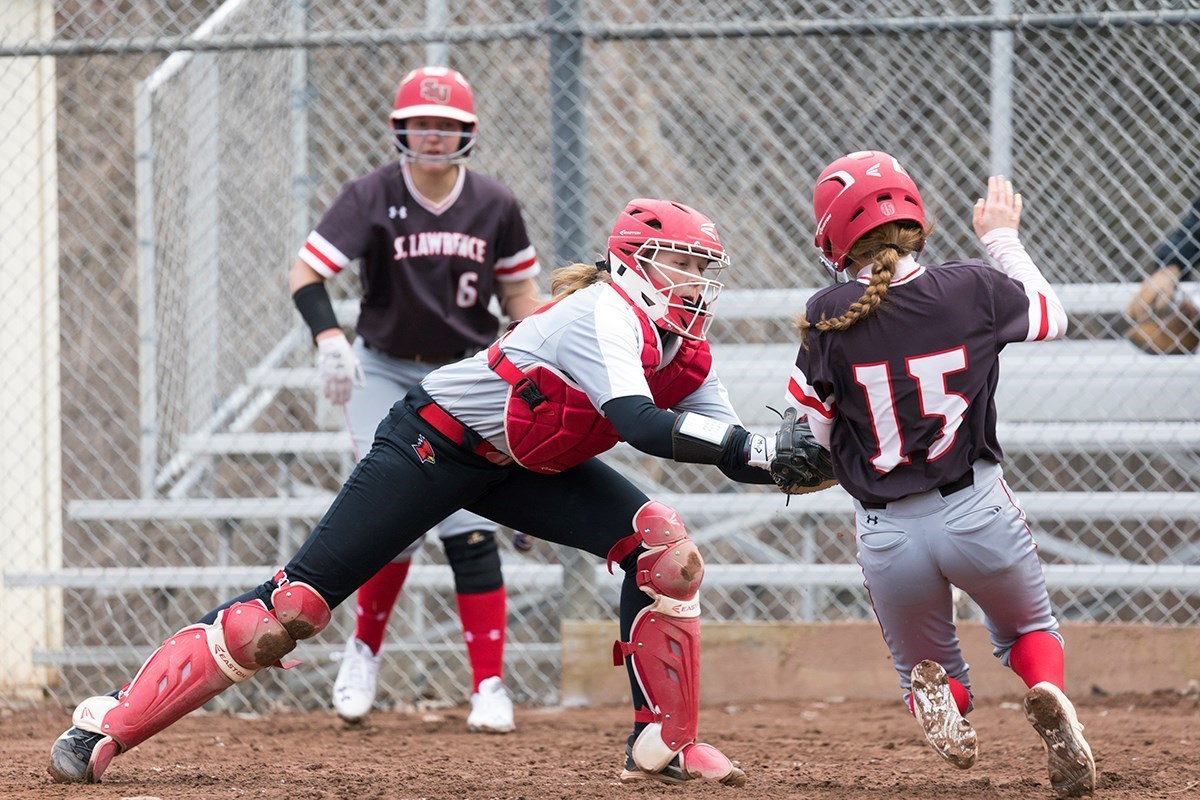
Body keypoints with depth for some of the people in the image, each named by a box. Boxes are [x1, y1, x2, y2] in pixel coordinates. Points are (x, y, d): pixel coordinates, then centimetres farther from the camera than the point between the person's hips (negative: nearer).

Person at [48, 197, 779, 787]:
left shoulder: (685, 352, -1)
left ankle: (664, 744, -1)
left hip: (522, 466, 8)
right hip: (433, 443, -8)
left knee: (663, 545, -10)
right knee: (301, 599, -13)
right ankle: (108, 725, -7)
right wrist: (753, 447, -44)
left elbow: (727, 447, -4)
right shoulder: (607, 315, -27)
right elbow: (639, 424, -42)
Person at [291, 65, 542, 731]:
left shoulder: (494, 206, -5)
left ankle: (489, 687, -5)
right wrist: (328, 339, -37)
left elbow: (519, 291, 6)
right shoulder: (372, 197, -12)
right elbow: (306, 272, -19)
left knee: (469, 529, -9)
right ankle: (364, 650, 13)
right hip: (383, 373, -1)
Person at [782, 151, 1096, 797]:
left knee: (926, 664, 24)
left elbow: (813, 436, -3)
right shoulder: (973, 289, -6)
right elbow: (1052, 317, 15)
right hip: (979, 512, 1)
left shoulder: (828, 318, -10)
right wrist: (1002, 238, 27)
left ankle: (937, 693, -15)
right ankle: (1046, 695, -9)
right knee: (1031, 632, 28)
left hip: (888, 536, 0)